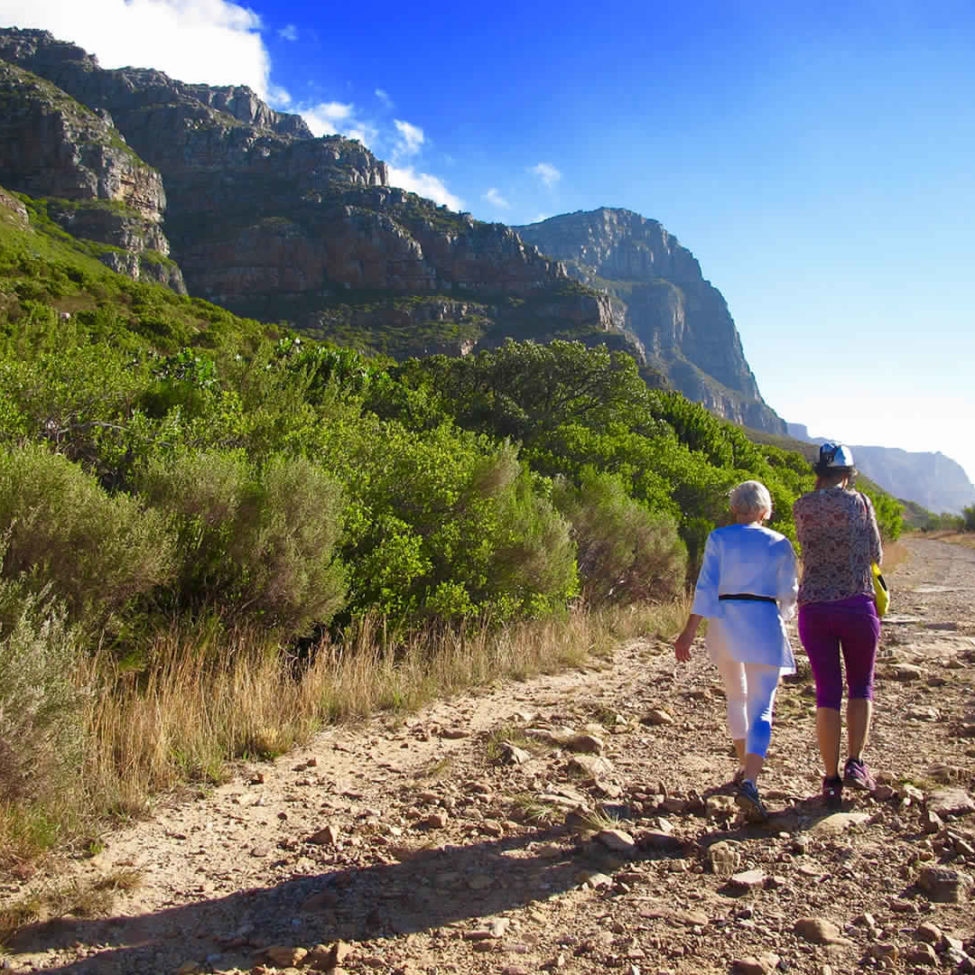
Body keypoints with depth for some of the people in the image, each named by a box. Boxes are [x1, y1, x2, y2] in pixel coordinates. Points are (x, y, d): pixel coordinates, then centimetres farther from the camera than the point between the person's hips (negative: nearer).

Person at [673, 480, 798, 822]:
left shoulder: (718, 538, 1)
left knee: (736, 698, 22)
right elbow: (788, 595, 8)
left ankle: (745, 767, 35)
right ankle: (749, 782, -20)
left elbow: (706, 587, -7)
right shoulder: (779, 544, 3)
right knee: (761, 709, -3)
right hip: (764, 626, -2)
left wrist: (689, 631, -7)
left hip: (725, 624, 2)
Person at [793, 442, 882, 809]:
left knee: (827, 692, 9)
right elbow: (876, 556, 6)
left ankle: (832, 780, 9)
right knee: (861, 685, 18)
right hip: (857, 605, -1)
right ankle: (855, 763, 6)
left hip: (813, 608, 2)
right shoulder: (859, 502, -1)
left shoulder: (801, 508, 4)